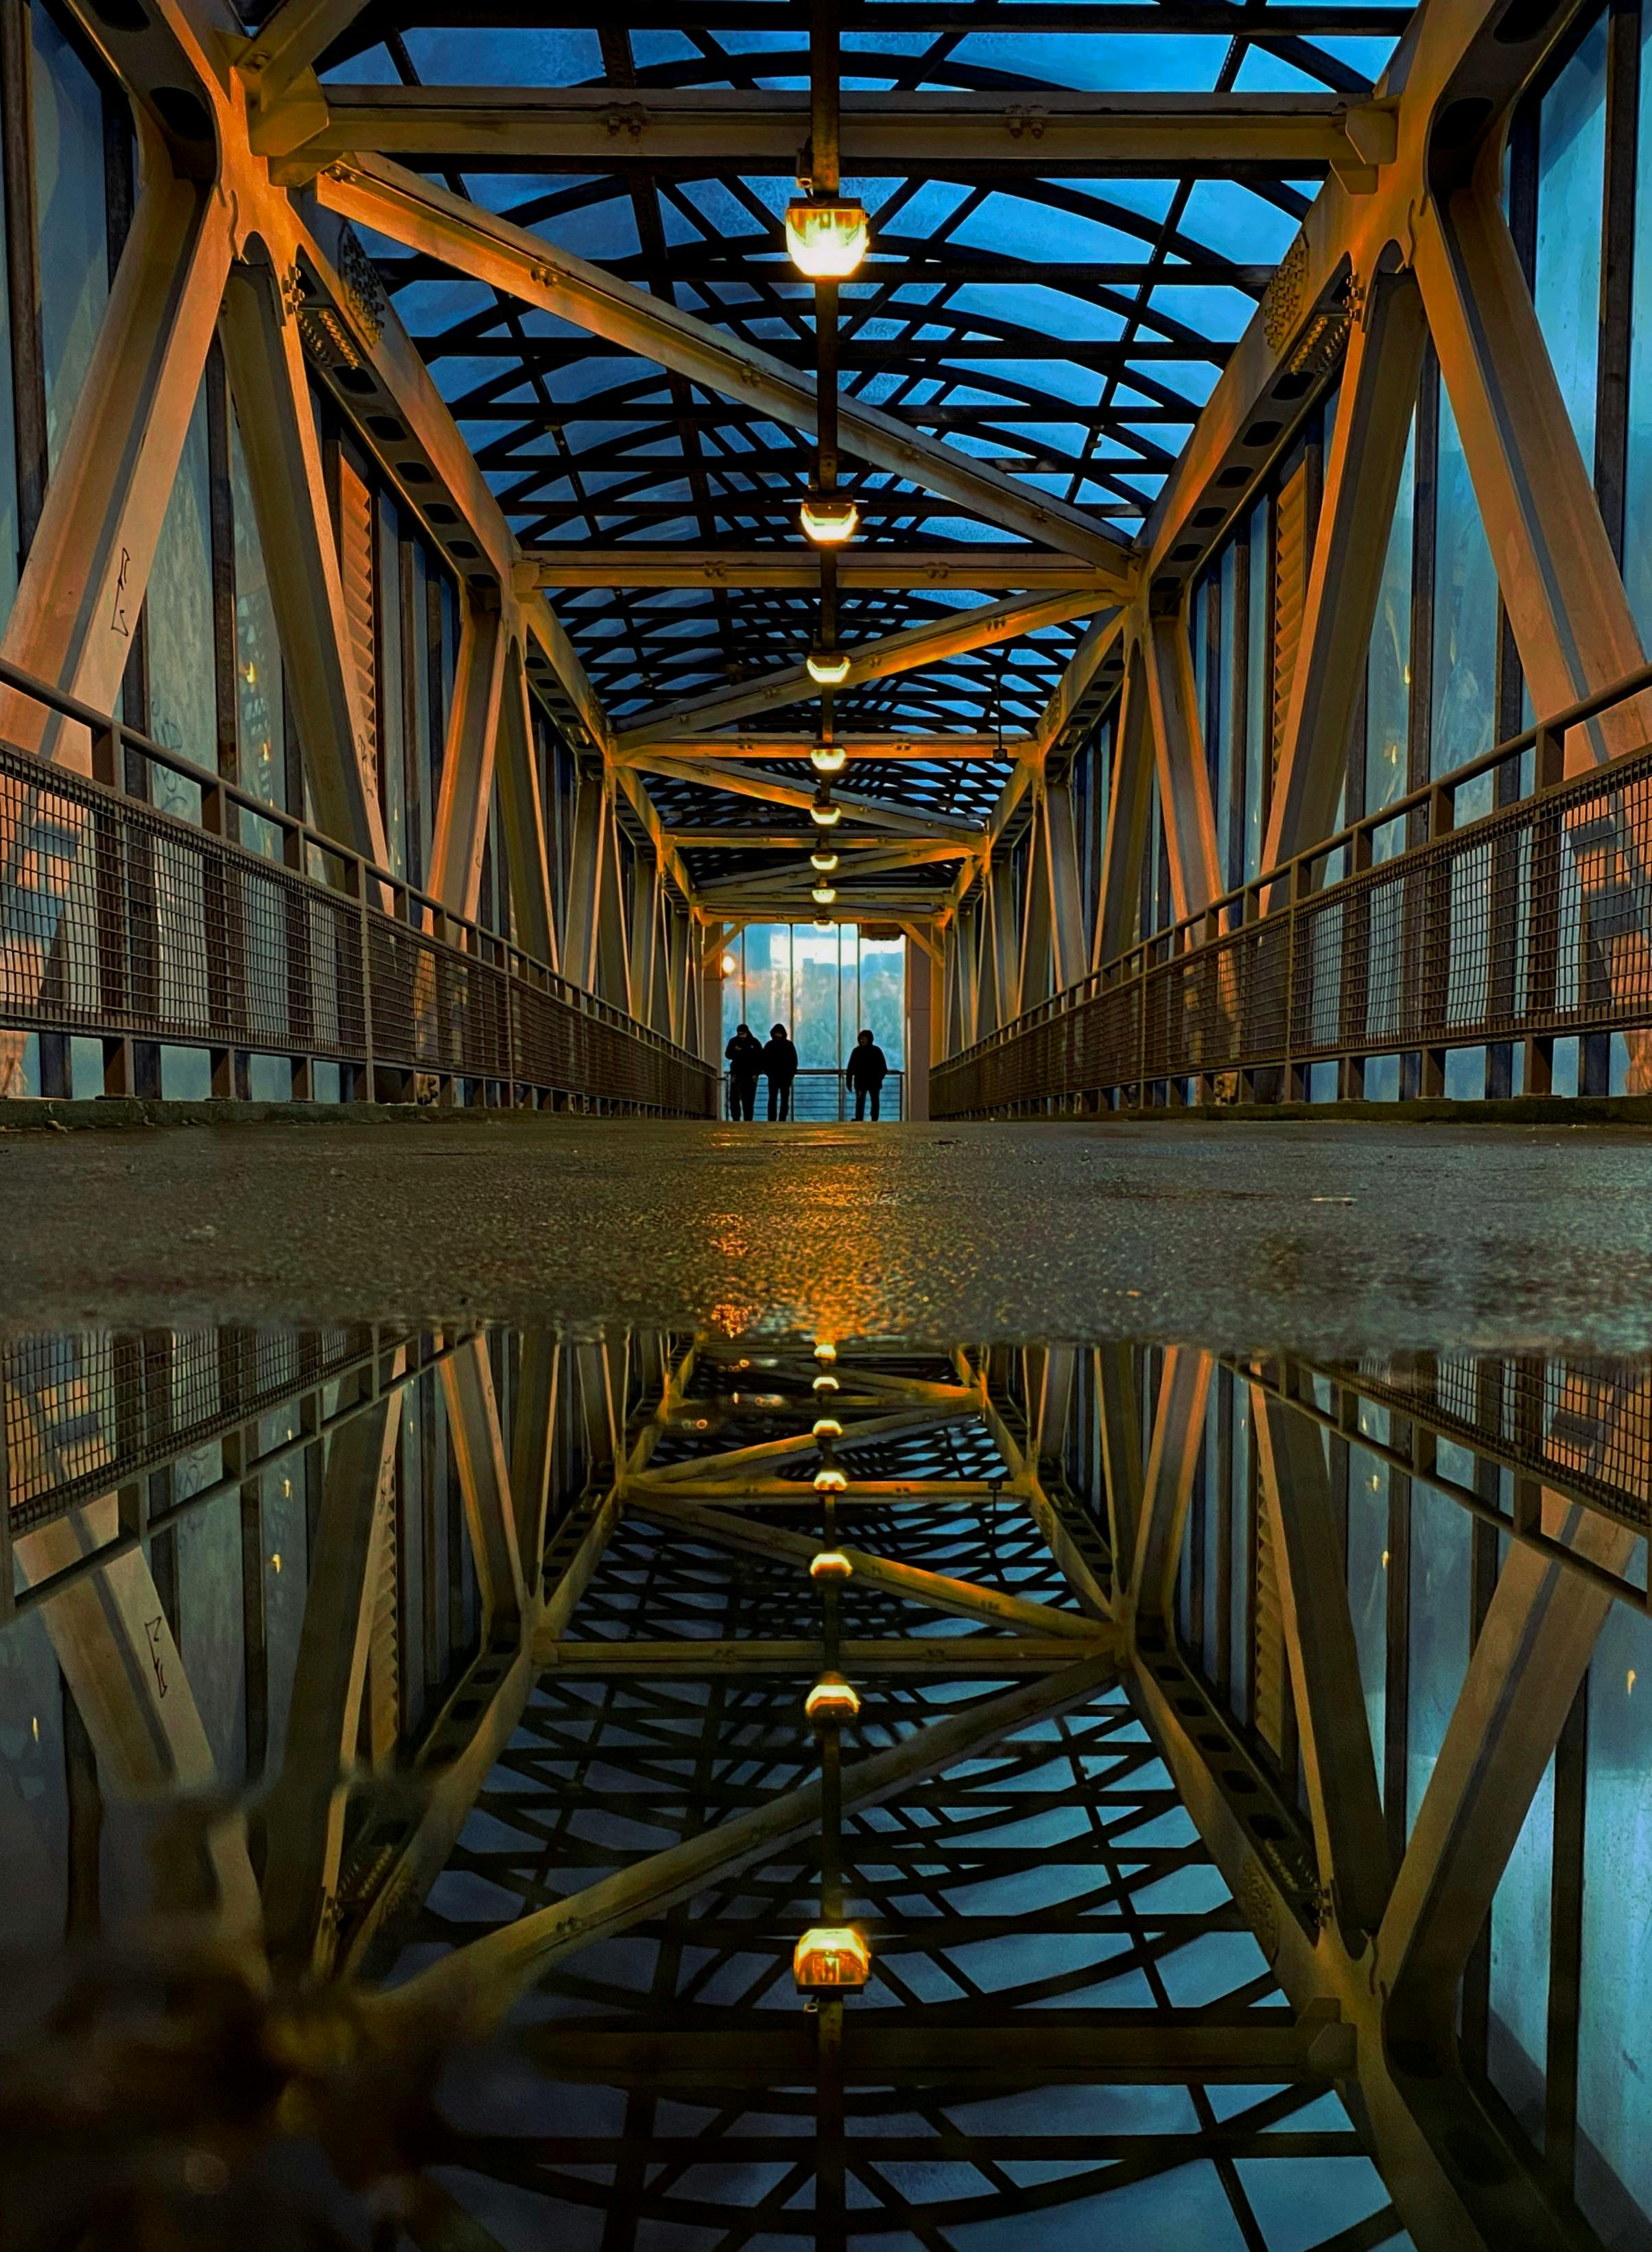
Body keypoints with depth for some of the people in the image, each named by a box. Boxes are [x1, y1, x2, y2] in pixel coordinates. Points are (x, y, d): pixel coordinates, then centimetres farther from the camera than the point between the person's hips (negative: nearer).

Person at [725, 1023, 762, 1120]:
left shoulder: (755, 1042, 3)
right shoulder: (734, 1041, 7)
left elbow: (760, 1058, 3)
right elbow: (728, 1054, 1)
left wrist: (757, 1072, -5)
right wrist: (736, 1052, -20)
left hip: (750, 1075, -1)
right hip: (736, 1074, 1)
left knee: (749, 1100, -1)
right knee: (734, 1098, -5)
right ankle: (736, 1119, 0)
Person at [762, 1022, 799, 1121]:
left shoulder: (789, 1045, 3)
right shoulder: (770, 1045, 3)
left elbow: (794, 1061, 4)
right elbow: (764, 1060, 5)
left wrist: (791, 1075, -3)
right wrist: (767, 1072, -6)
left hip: (786, 1076, 0)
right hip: (773, 1077, 0)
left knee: (785, 1100, 2)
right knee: (772, 1100, -2)